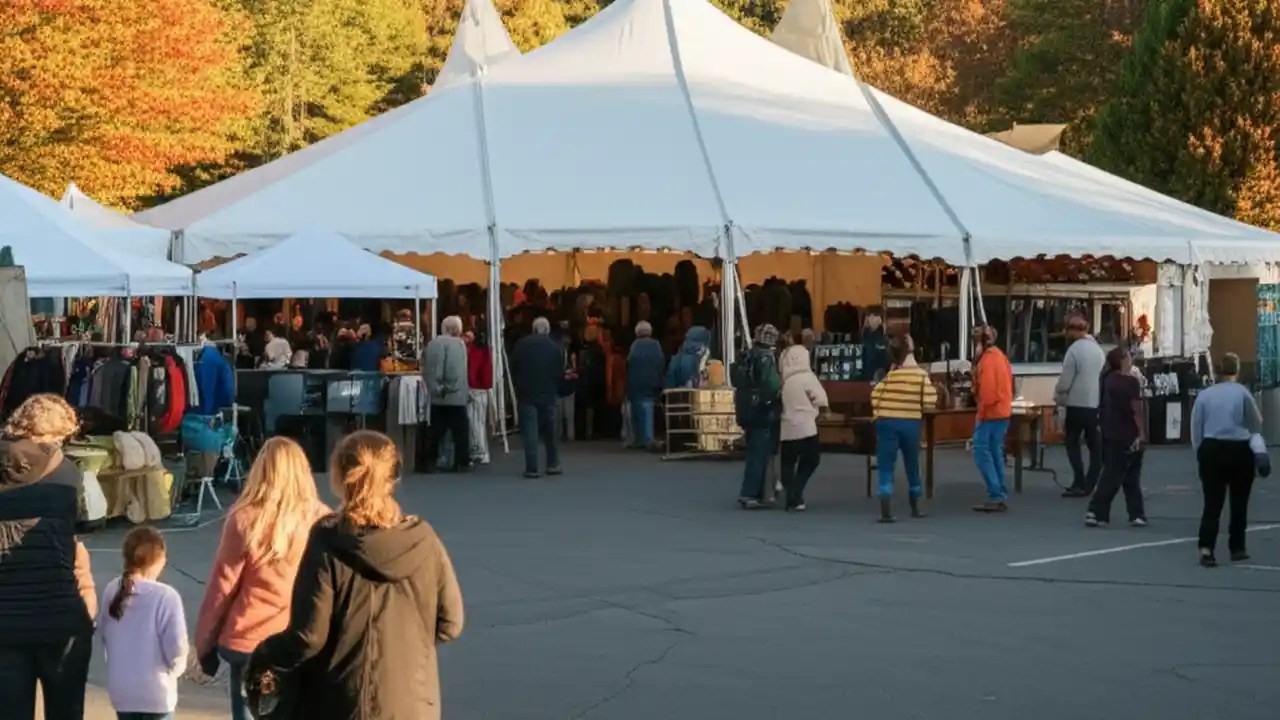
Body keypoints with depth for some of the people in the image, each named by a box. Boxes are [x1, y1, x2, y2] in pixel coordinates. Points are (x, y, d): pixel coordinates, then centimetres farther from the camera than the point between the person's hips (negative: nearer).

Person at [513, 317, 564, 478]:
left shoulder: (522, 345, -2)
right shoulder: (554, 347, 0)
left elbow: (513, 369, 0)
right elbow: (560, 373, 2)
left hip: (527, 394, -1)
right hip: (548, 394, 1)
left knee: (530, 432, -2)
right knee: (550, 430, 16)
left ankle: (532, 468, -8)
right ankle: (553, 464, 20)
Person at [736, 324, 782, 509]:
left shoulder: (749, 357, 12)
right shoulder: (766, 357, -15)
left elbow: (738, 382, 18)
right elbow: (773, 384, -26)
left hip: (746, 410, 9)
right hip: (763, 413, -9)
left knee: (755, 454, 16)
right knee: (759, 455, -6)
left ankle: (755, 494, 20)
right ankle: (749, 494, -9)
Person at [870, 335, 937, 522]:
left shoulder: (890, 374, -2)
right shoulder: (921, 374, -5)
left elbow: (875, 396, -8)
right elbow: (929, 402, -11)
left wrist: (878, 415, 8)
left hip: (887, 423, -1)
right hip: (911, 424, 1)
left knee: (885, 467, -1)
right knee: (912, 465, 18)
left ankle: (886, 511, -15)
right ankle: (915, 508, 32)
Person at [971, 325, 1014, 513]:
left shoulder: (987, 359, -16)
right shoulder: (1000, 355, 14)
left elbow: (987, 389, -20)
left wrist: (982, 413, -14)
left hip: (990, 413, -10)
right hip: (1003, 411, 10)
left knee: (982, 451, -8)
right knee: (996, 453, 13)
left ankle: (996, 496, -12)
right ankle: (1001, 497, 12)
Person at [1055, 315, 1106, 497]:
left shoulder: (1074, 350, -14)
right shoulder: (1098, 349, 7)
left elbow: (1065, 382, -13)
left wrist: (1058, 394, 5)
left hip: (1077, 404, -6)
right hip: (1097, 404, 6)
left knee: (1073, 443, 6)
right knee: (1095, 445, 10)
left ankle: (1079, 483, -3)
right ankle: (1089, 484, 8)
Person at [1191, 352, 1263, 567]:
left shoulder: (1204, 395, 1)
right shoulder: (1242, 393, -7)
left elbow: (1195, 430, 5)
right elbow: (1257, 424, 3)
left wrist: (1200, 453, 16)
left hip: (1211, 450, 2)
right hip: (1239, 451, -2)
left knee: (1212, 503, 4)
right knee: (1239, 503, 14)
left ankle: (1206, 548, -11)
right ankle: (1237, 549, 20)